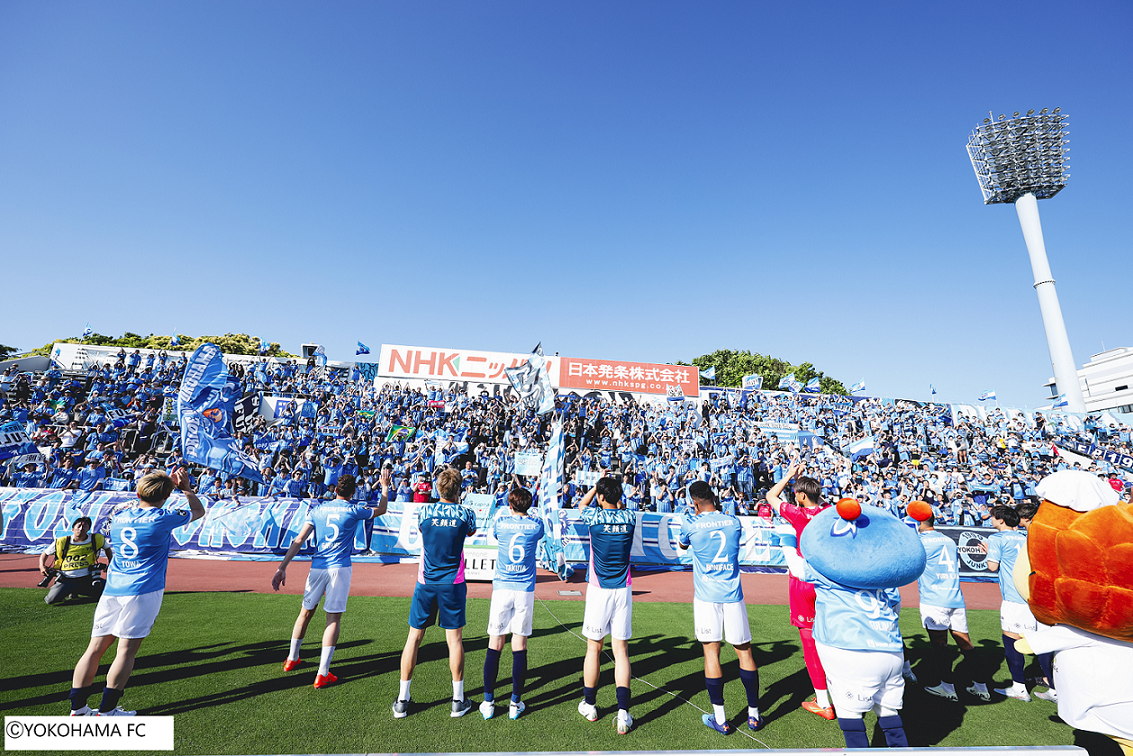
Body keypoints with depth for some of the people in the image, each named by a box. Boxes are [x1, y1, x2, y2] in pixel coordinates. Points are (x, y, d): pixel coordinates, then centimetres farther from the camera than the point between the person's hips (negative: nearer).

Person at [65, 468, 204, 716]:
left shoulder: (118, 517, 8)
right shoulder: (162, 518, -9)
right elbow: (199, 511, 7)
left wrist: (167, 483, 29)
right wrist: (185, 488, 14)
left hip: (112, 590, 6)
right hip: (143, 591, -6)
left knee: (96, 647, 11)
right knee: (127, 649, 1)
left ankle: (77, 709, 17)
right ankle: (107, 710, 6)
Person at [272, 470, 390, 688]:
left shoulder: (317, 510, 5)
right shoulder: (353, 511, -3)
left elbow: (299, 541, -1)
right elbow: (381, 509, 13)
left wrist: (282, 568, 1)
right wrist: (385, 487, 24)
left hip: (317, 567, 4)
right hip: (340, 569, -4)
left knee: (306, 612, 22)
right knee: (334, 618, 3)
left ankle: (291, 659, 40)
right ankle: (322, 674, 3)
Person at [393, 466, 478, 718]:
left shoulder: (424, 511, -7)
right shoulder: (465, 514, -9)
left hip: (425, 583, 1)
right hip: (453, 584, -1)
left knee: (414, 637, 13)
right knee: (454, 639, 10)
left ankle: (402, 700, 23)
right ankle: (458, 700, 21)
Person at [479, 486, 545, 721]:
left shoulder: (501, 523, -1)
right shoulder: (536, 525, -1)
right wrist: (523, 513, 34)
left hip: (501, 588, 0)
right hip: (525, 590, 0)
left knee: (494, 645, 8)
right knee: (520, 646, 8)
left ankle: (488, 702, 16)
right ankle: (516, 703, 17)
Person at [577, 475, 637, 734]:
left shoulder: (594, 517, -11)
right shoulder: (630, 518, -4)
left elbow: (582, 504, 13)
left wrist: (598, 485, 18)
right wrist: (615, 493, 23)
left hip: (599, 591, -2)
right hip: (623, 591, 2)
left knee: (594, 648, 13)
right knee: (621, 651, 8)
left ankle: (589, 704, 29)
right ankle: (623, 712, 4)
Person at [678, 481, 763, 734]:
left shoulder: (690, 524, -7)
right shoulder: (734, 521, 1)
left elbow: (682, 545, 15)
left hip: (706, 596, -3)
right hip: (733, 594, 3)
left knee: (711, 652, 5)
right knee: (744, 650, 14)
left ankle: (720, 719, 13)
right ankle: (754, 714, 26)